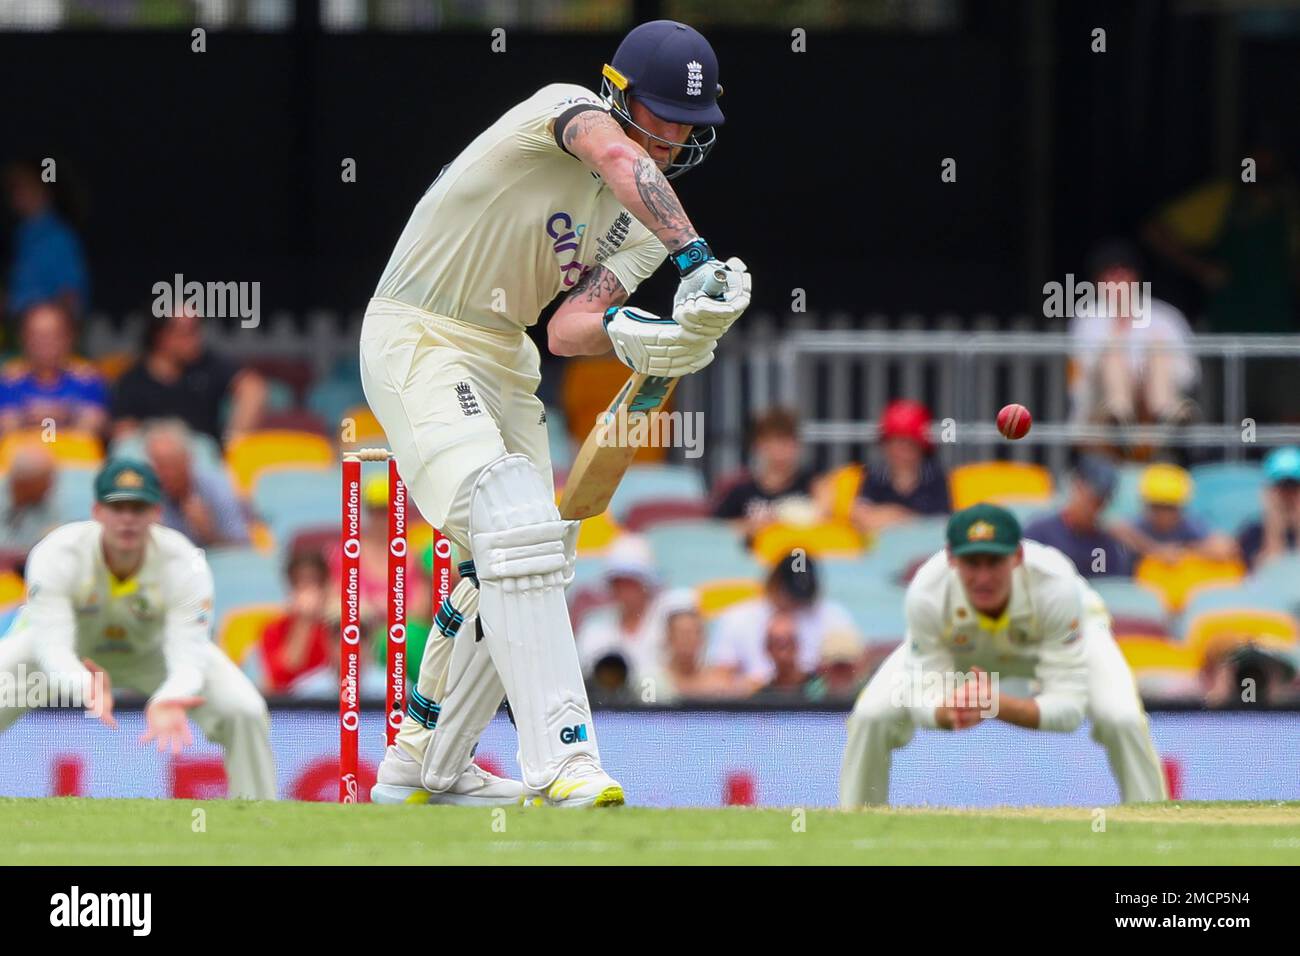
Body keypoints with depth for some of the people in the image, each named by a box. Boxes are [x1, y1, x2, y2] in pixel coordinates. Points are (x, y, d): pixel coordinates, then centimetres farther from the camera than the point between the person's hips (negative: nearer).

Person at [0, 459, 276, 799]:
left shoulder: (184, 564, -32)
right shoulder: (57, 555, -35)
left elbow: (188, 656, -39)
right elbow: (51, 647, -42)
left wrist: (169, 700, -64)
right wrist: (85, 687, -66)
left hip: (154, 648, 0)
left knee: (245, 712, -20)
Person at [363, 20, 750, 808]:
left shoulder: (643, 223, 5)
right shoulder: (569, 109, -15)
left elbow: (569, 329, -10)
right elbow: (620, 160, -39)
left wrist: (631, 337, -33)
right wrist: (697, 259, -50)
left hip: (504, 360, 9)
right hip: (418, 339, -9)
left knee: (525, 563, 12)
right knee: (515, 527, -24)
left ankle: (424, 767, 28)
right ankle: (564, 765, -33)